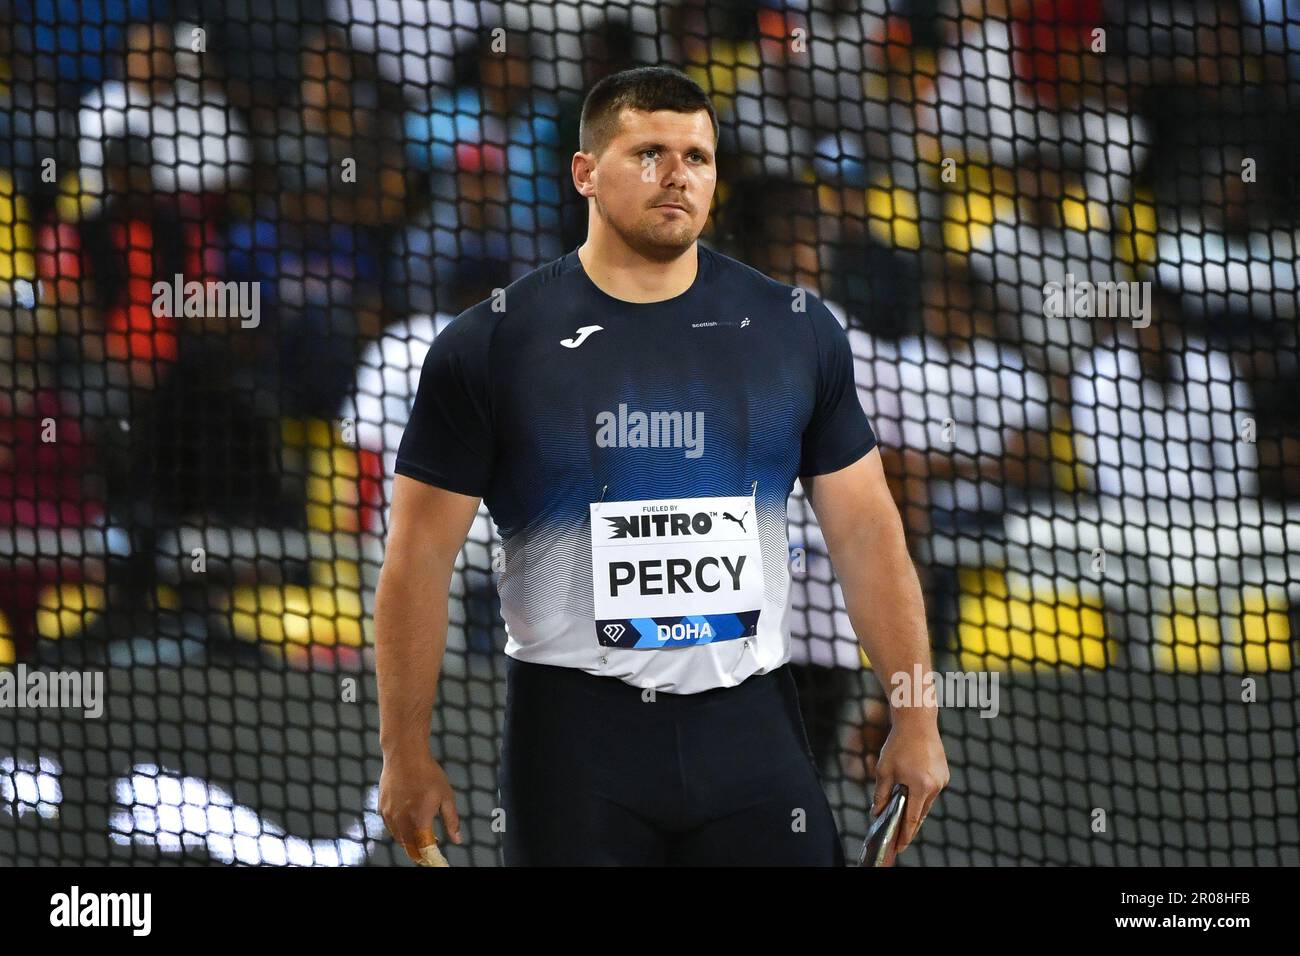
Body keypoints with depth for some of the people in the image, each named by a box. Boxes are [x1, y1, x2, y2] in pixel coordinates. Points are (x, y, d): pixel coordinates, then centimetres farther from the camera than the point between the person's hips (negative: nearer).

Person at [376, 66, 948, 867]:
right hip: (574, 733, -2)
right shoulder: (488, 345, -1)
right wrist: (408, 754, -5)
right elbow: (420, 558, 0)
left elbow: (868, 535, 9)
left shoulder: (798, 332, 6)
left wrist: (918, 721, 3)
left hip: (752, 728, 2)